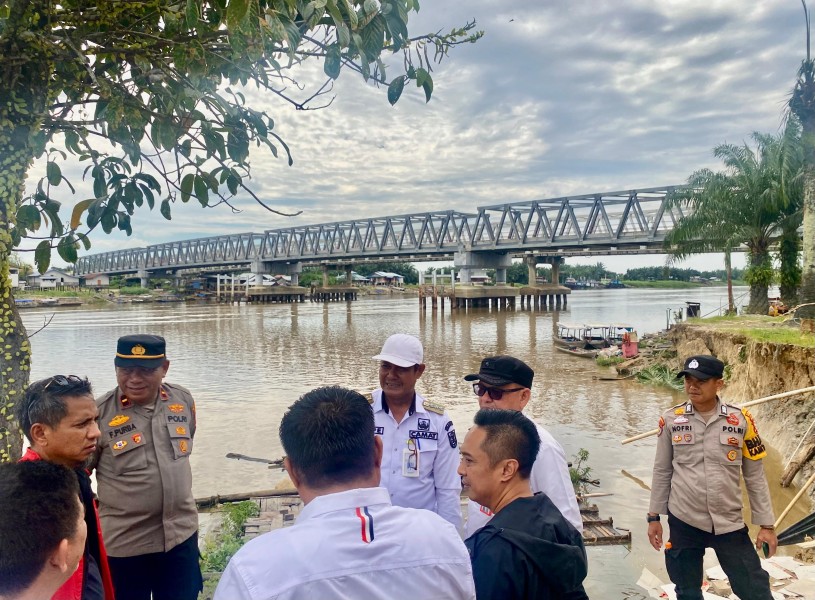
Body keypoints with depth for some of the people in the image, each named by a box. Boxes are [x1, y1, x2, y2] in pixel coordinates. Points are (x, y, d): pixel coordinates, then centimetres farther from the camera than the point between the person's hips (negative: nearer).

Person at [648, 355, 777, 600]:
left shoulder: (740, 420, -4)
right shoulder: (671, 419, -4)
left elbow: (755, 475, 3)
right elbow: (662, 471, 4)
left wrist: (766, 524, 3)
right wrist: (654, 517, 6)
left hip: (730, 523, 0)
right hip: (683, 521, 1)